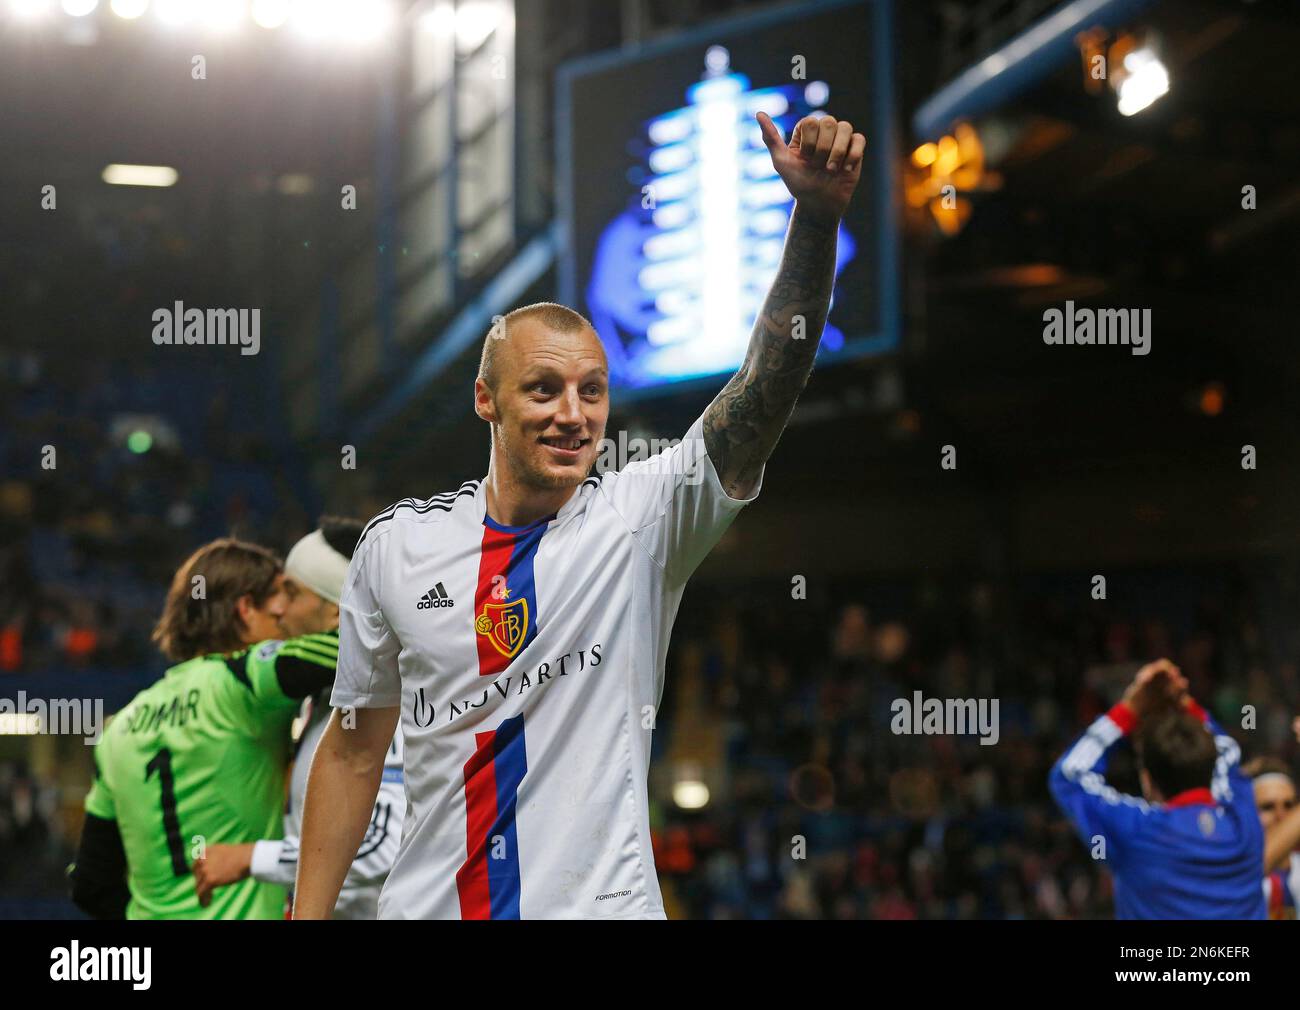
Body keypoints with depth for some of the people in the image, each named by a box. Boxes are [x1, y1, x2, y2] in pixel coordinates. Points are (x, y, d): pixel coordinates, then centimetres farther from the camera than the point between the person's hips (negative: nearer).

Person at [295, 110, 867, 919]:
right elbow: (355, 748, 8)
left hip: (602, 899, -2)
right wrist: (308, 914, 4)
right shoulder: (397, 545, 1)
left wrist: (818, 214, -30)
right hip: (426, 904, 2)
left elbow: (768, 385, -18)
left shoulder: (643, 520, -5)